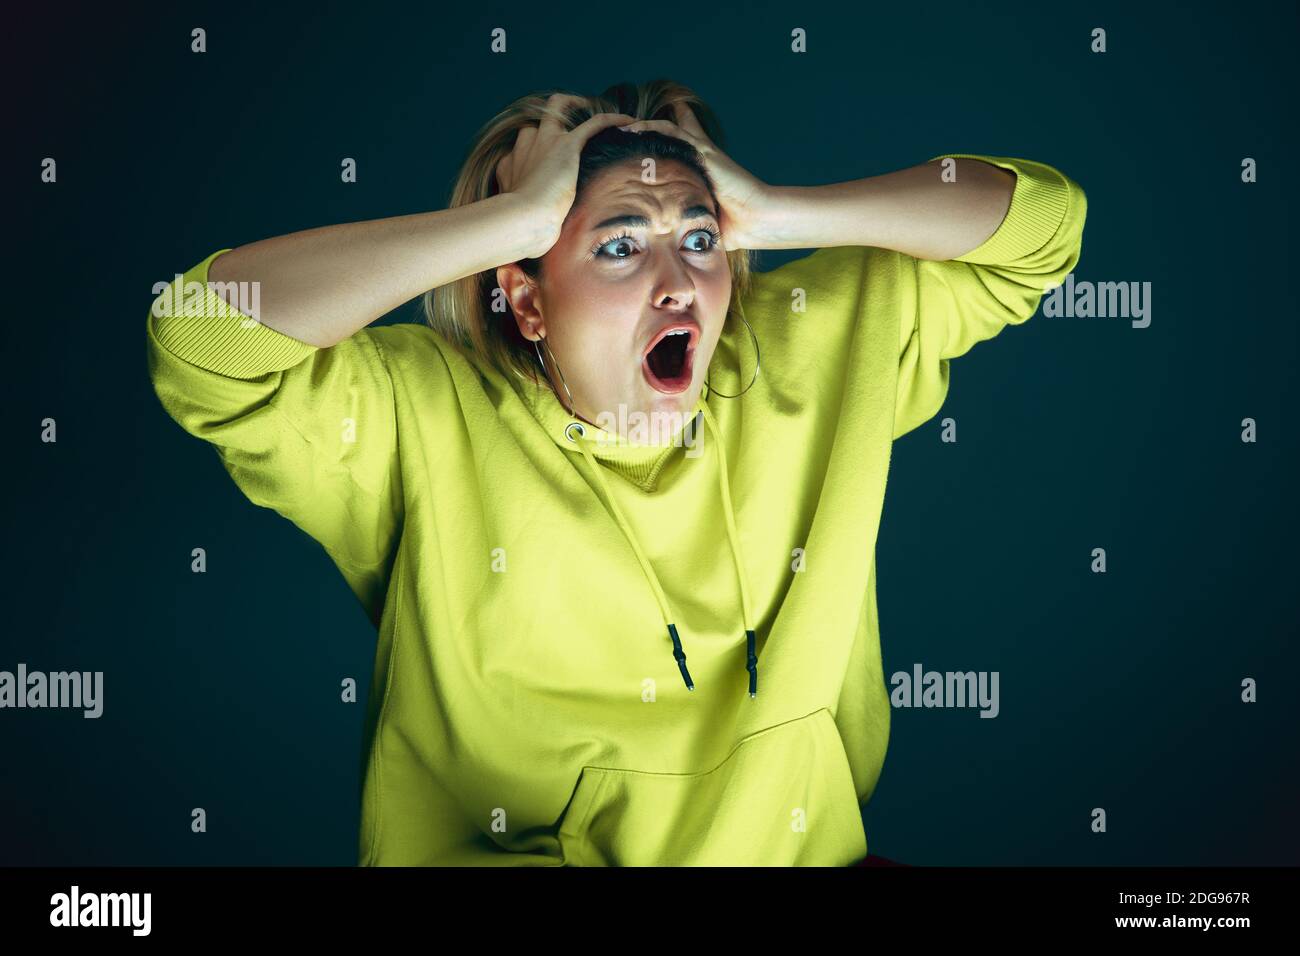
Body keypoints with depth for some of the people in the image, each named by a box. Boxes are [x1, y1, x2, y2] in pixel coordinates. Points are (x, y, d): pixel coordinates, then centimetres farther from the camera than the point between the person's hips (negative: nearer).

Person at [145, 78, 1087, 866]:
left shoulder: (802, 356, 4)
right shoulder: (425, 415, -8)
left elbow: (1043, 224, 7)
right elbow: (203, 337, -23)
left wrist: (777, 214, -6)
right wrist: (515, 218, -18)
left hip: (799, 847, 3)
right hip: (498, 850, -2)